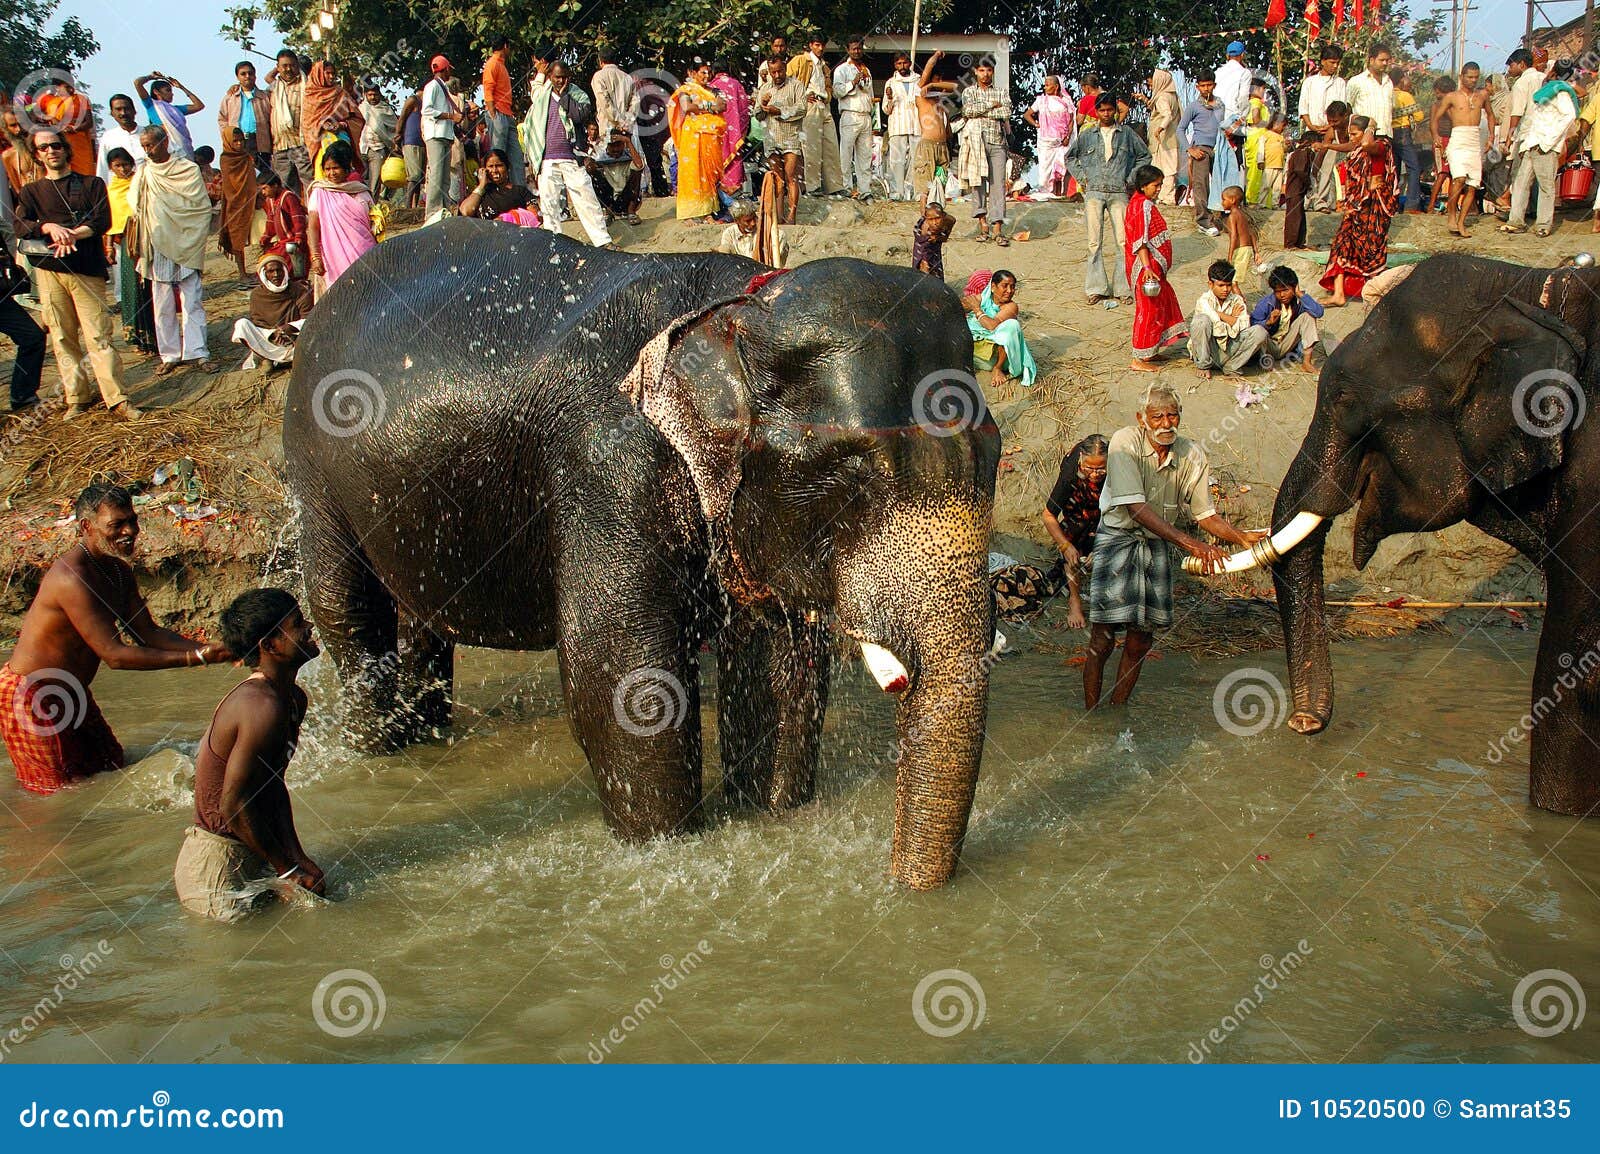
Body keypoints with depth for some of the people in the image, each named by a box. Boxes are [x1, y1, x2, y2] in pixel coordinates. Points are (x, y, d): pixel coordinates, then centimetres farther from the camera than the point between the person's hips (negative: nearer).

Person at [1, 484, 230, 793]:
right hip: (30, 697, -9)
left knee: (111, 766, 20)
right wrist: (195, 658, -33)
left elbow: (147, 633, 6)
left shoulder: (118, 570, 2)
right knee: (64, 792, 0)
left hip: (72, 693, 10)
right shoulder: (72, 577, -29)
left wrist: (205, 648, -11)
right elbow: (114, 655, -31)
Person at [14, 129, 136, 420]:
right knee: (62, 338, 1)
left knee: (99, 336, -9)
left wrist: (72, 234, -17)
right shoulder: (31, 192, 17)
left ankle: (117, 400, -10)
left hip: (87, 269, -2)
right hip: (49, 270, 2)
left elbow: (102, 221, -1)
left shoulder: (92, 184, 13)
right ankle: (76, 399, 6)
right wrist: (49, 227, -18)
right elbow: (20, 226, 2)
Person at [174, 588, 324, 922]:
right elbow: (233, 804, -25)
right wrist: (289, 869, -16)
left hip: (249, 856, 10)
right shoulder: (263, 707, -25)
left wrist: (297, 856, 3)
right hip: (217, 867, -10)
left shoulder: (294, 699, 7)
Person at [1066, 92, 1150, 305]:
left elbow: (1144, 156, 17)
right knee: (1095, 242, -2)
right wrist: (1082, 177, 10)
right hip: (1093, 193, 1)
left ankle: (1122, 288, -1)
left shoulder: (1127, 133, 8)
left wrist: (1130, 178, 8)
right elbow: (1070, 157, 21)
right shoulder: (1087, 135, 10)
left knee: (1124, 241, -7)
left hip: (1119, 192, 0)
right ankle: (1096, 288, 3)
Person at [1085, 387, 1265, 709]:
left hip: (1156, 546, 4)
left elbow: (1204, 513, 2)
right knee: (1102, 640, -9)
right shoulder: (1124, 443, -18)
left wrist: (1243, 537, -17)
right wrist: (1188, 542, -32)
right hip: (1117, 538, -4)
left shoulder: (1192, 456, -4)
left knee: (1140, 642, 6)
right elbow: (1136, 507, -25)